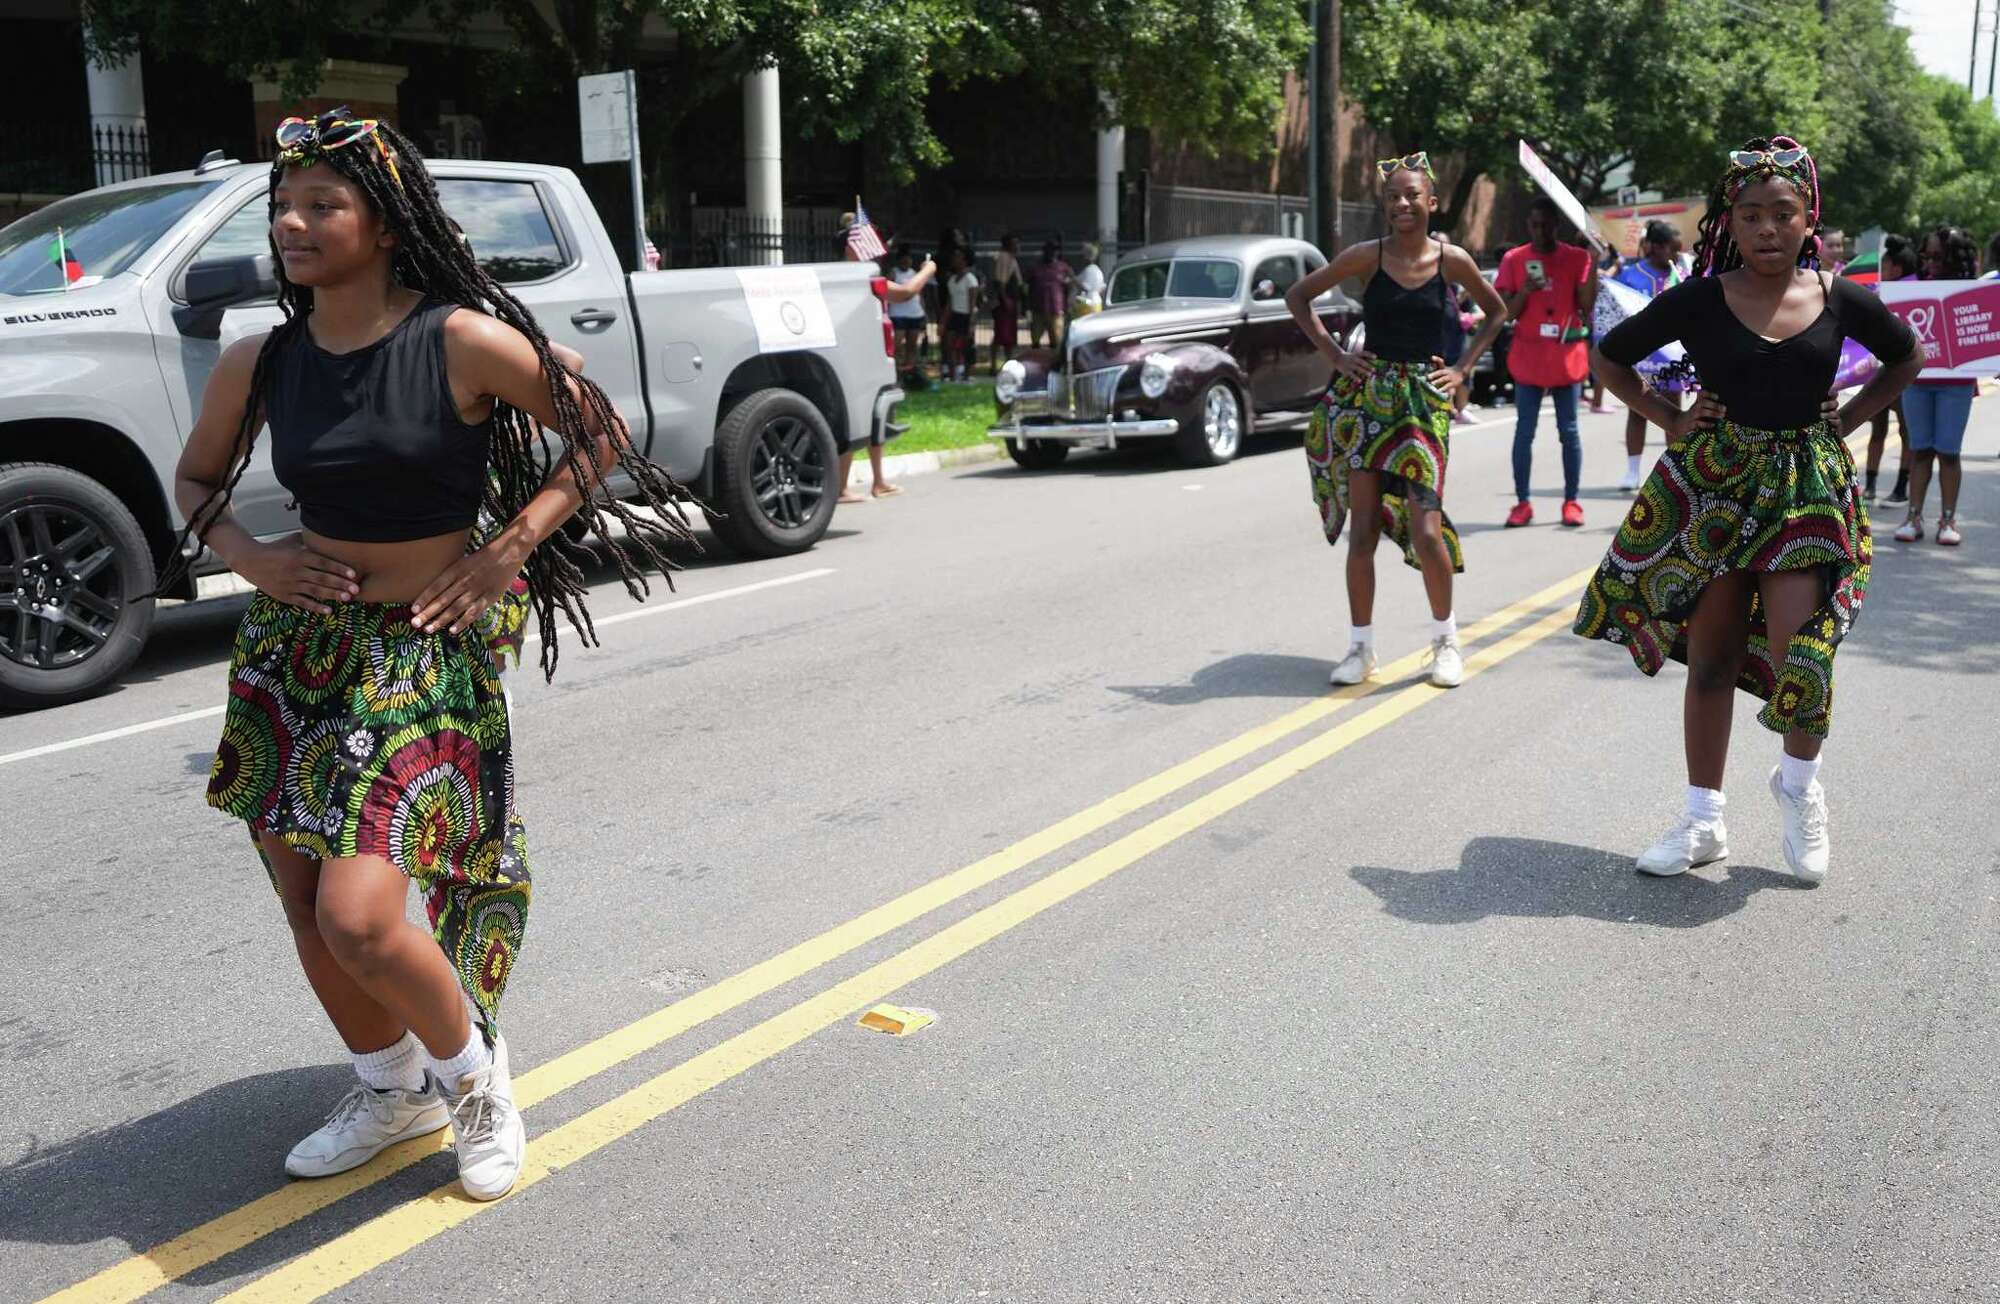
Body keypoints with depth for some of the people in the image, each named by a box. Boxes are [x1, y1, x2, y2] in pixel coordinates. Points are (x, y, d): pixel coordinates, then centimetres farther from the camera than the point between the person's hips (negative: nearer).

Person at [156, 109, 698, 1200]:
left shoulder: (465, 342, -12)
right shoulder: (259, 364, 2)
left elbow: (603, 433, -2)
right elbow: (194, 479, 19)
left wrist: (509, 550, -9)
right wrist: (252, 556, -1)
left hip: (424, 654, -5)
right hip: (289, 649, 5)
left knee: (358, 918, -15)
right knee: (307, 913, 11)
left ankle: (476, 1073, 15)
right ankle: (393, 1091, 36)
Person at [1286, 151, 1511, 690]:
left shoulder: (1452, 259, 1)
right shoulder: (1367, 256, 0)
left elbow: (1497, 311, 17)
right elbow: (1298, 296, 8)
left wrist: (1464, 368, 7)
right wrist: (1334, 353, 1)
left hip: (1426, 398, -1)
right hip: (1366, 397, 1)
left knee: (1426, 530, -9)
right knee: (1363, 528, 1)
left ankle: (1445, 639, 12)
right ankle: (1362, 646, 13)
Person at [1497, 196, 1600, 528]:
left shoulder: (1577, 257, 4)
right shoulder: (1514, 259, 5)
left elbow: (1587, 306, -1)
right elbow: (1506, 313, 2)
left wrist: (1594, 265, -11)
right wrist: (1525, 292, -17)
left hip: (1566, 355, 0)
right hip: (1528, 357, 0)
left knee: (1569, 431, 3)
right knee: (1524, 431, -1)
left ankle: (1571, 501, 9)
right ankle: (1522, 503, 3)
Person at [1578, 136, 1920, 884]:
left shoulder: (1842, 301, -1)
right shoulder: (1699, 302, -5)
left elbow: (1906, 359, 17)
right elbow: (1610, 356, 7)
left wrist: (1844, 422, 5)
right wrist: (1668, 420, 0)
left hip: (1805, 489, 0)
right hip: (1711, 487, 0)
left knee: (1800, 652, -12)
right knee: (1710, 659, 6)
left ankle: (1799, 785, 19)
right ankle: (1704, 821, 19)